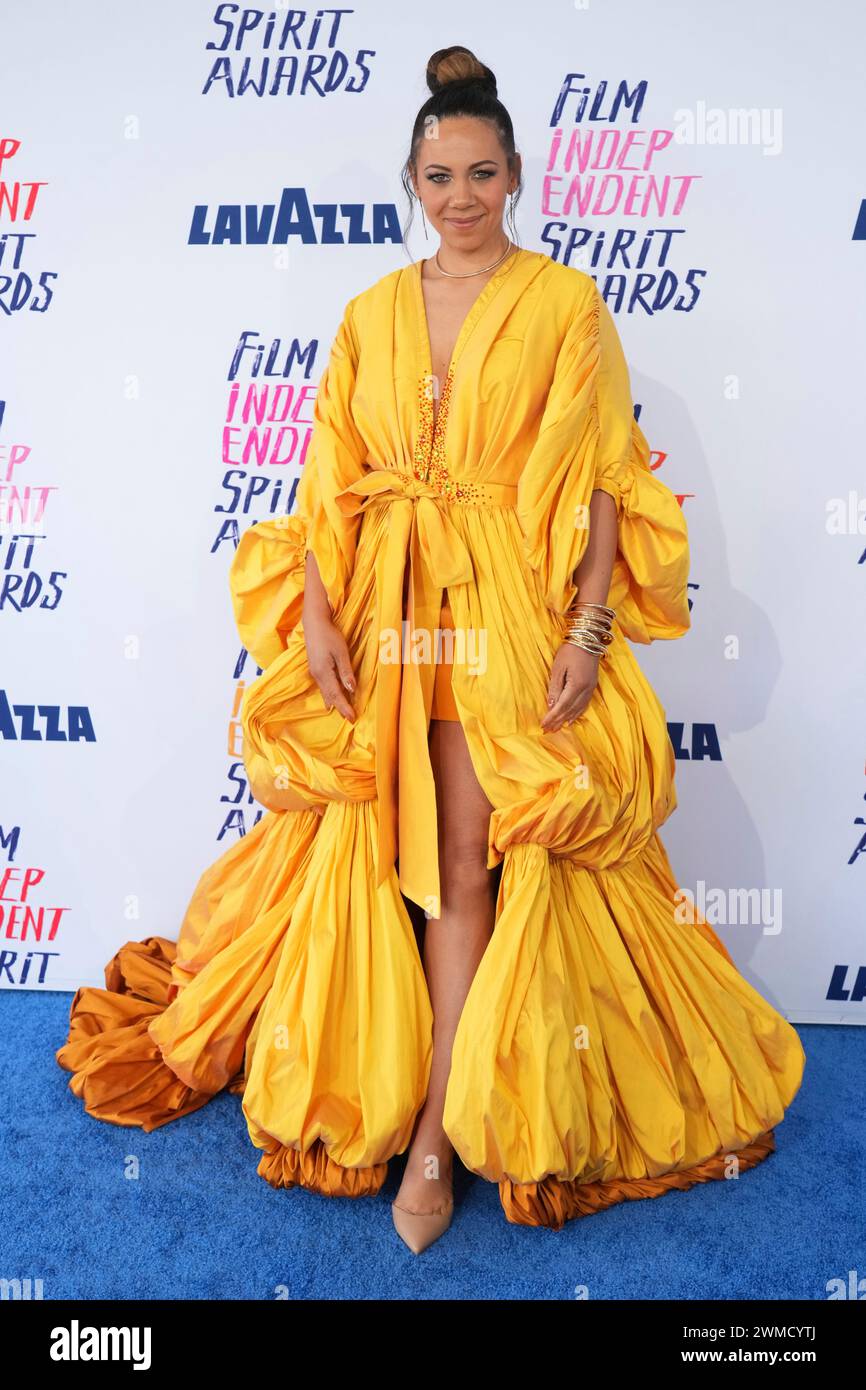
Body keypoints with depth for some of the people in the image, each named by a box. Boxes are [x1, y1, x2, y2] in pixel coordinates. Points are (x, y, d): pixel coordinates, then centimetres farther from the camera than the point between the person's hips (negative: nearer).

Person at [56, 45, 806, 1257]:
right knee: (386, 854, 6)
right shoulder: (371, 314, 12)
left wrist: (590, 632, -13)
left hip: (511, 616, -3)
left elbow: (600, 480, -3)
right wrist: (316, 612, -4)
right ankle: (426, 1118, 24)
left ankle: (436, 1131, 7)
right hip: (385, 613, 4)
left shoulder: (564, 304, 3)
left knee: (467, 861, -4)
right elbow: (331, 475, 8)